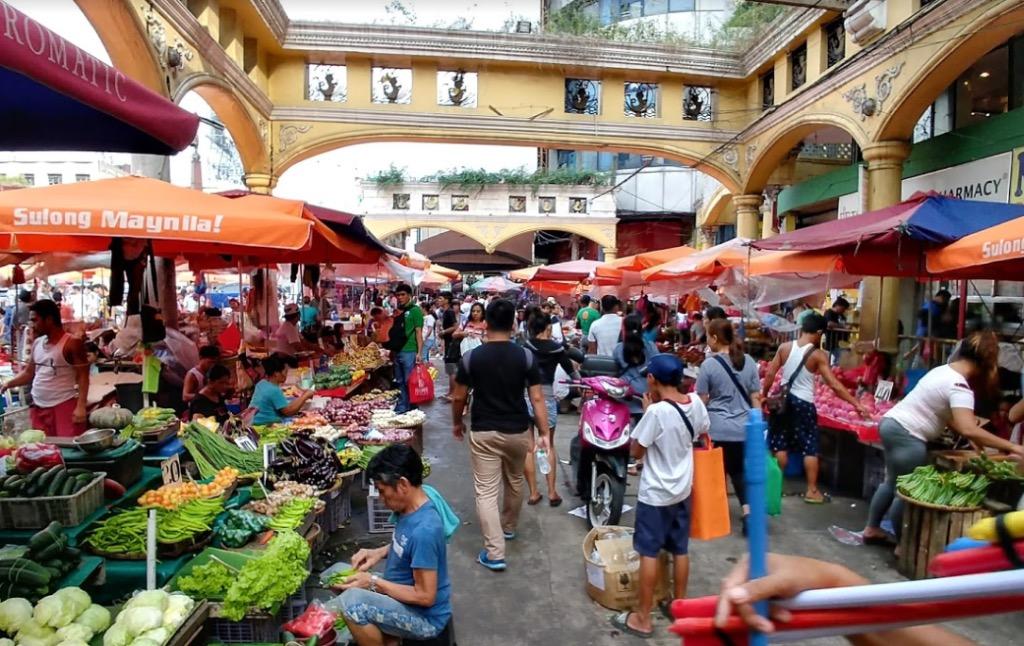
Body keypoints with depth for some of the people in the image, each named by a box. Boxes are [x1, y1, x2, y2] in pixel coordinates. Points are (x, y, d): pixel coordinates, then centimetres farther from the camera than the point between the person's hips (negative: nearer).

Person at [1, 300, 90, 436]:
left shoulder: (72, 344, -11)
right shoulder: (37, 343, 10)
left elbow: (83, 376, -14)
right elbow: (28, 373, 19)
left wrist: (81, 406, -21)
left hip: (65, 406, -7)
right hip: (38, 407, 7)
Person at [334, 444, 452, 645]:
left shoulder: (424, 529, -30)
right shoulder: (410, 507, -4)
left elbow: (425, 596, -24)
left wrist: (374, 583, -17)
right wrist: (379, 552, -1)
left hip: (425, 617, -9)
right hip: (404, 597, 9)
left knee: (351, 601, -27)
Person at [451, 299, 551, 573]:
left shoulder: (471, 357, -10)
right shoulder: (526, 356, -9)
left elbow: (459, 398, -2)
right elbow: (537, 398, -9)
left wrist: (456, 422, 16)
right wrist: (544, 433, -2)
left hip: (484, 432, -2)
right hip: (517, 431, 2)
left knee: (486, 491, 4)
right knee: (515, 483, 24)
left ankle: (494, 553, 2)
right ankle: (509, 527, 45)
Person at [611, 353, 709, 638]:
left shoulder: (656, 412, -25)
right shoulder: (696, 403, -5)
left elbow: (636, 451, -14)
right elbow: (702, 435, 13)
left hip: (655, 495, -7)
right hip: (683, 490, 7)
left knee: (649, 553, 3)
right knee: (680, 551, 18)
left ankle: (642, 619, 13)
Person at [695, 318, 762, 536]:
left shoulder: (709, 365, -11)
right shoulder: (749, 362, 1)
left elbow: (702, 401, -7)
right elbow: (755, 397, 4)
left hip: (717, 429, -3)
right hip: (743, 428, 4)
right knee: (739, 470, 15)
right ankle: (748, 512, 0)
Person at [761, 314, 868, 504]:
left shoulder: (784, 348, -2)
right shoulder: (818, 355, -11)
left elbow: (770, 375, 0)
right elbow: (834, 385, -14)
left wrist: (764, 396, 13)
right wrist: (857, 404, -10)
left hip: (783, 400, 4)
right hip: (803, 404, -4)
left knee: (780, 445, 12)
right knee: (810, 448, 7)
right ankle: (812, 491, 11)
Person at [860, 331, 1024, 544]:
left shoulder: (944, 370, 9)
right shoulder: (960, 387, -19)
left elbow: (948, 414, 14)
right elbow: (968, 430, -30)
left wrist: (974, 442, 11)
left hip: (893, 424, 10)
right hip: (906, 435, -10)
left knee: (892, 483, 22)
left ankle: (871, 529, 33)